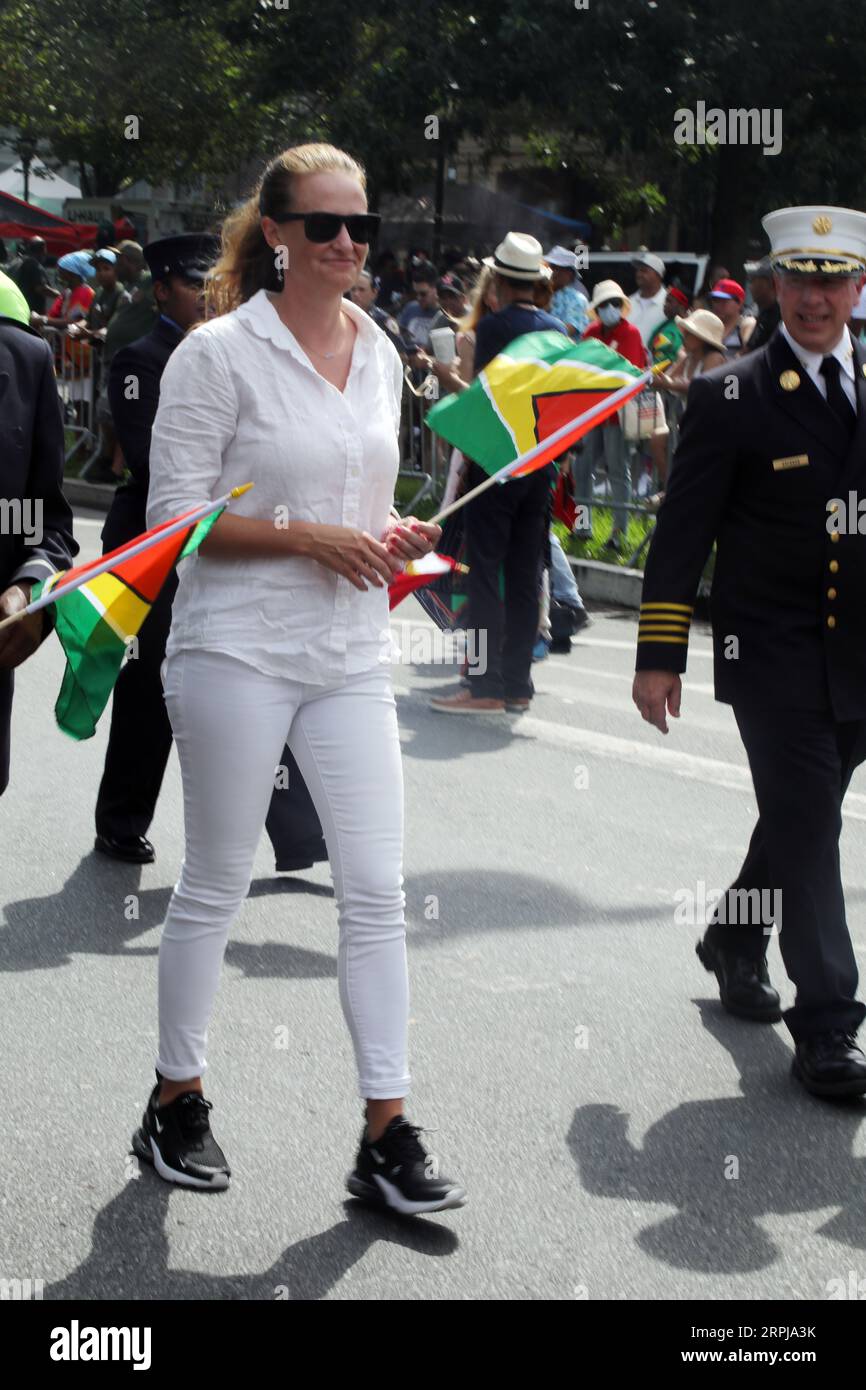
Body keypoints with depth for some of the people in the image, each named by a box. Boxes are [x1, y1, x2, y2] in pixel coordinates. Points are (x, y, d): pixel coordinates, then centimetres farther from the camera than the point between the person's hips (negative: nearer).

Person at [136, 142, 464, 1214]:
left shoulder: (378, 352, 12)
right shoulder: (219, 352, -7)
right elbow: (175, 512, -11)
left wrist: (391, 535, 1)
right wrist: (311, 536, -18)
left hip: (350, 657, 5)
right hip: (238, 651, -5)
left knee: (376, 891, 0)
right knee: (215, 884, 6)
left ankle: (386, 1137, 5)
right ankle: (175, 1102, 24)